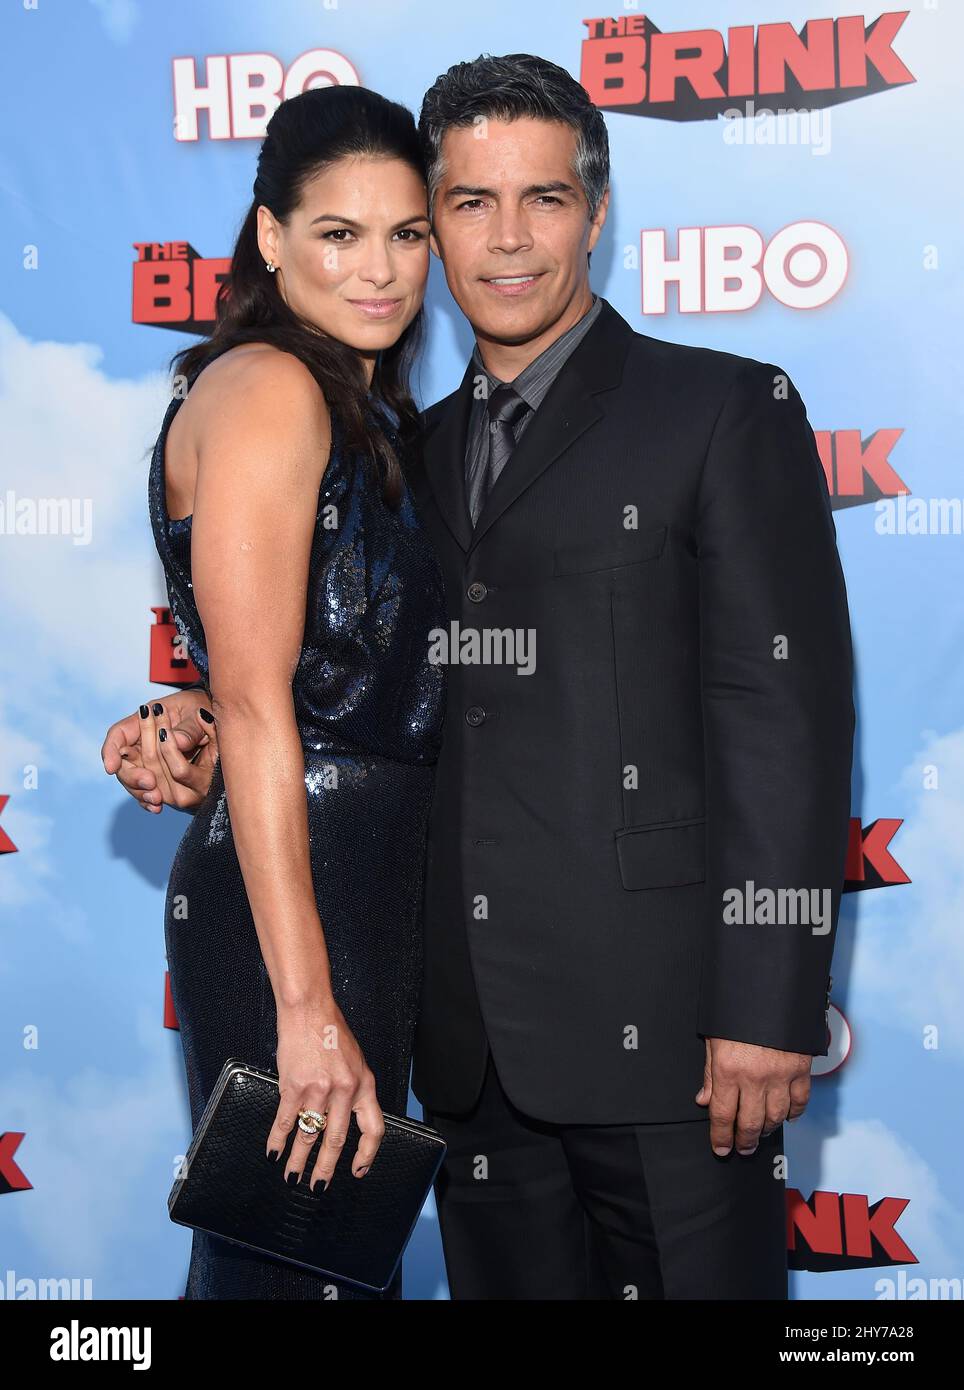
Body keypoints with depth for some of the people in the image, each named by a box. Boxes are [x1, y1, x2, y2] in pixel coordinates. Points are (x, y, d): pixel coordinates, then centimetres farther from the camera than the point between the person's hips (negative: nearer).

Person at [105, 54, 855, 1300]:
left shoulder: (727, 409, -1)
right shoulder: (421, 448, 17)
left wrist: (770, 1010, -14)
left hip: (657, 1018, -5)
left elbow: (787, 715, -8)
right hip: (474, 1043, 5)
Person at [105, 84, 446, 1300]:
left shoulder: (369, 410, 16)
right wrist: (307, 1006, -22)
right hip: (288, 892, -9)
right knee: (293, 1257, 2)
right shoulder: (269, 388, -13)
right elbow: (254, 708, -20)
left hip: (374, 881, 9)